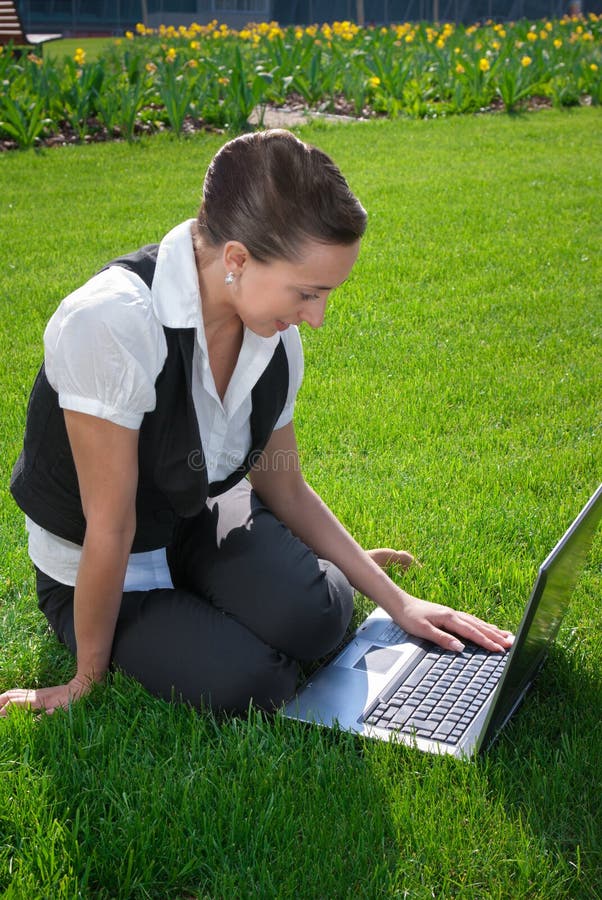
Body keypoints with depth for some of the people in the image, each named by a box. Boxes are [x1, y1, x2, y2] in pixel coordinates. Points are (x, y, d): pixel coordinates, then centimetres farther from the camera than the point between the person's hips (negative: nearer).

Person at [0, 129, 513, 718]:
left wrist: (397, 602, 0)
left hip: (204, 516, 5)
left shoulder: (274, 335, -11)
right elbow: (110, 528, -25)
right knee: (249, 683, -23)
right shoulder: (110, 325, -33)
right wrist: (89, 678, -12)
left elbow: (284, 488, 1)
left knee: (317, 618, -22)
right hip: (98, 571, -4)